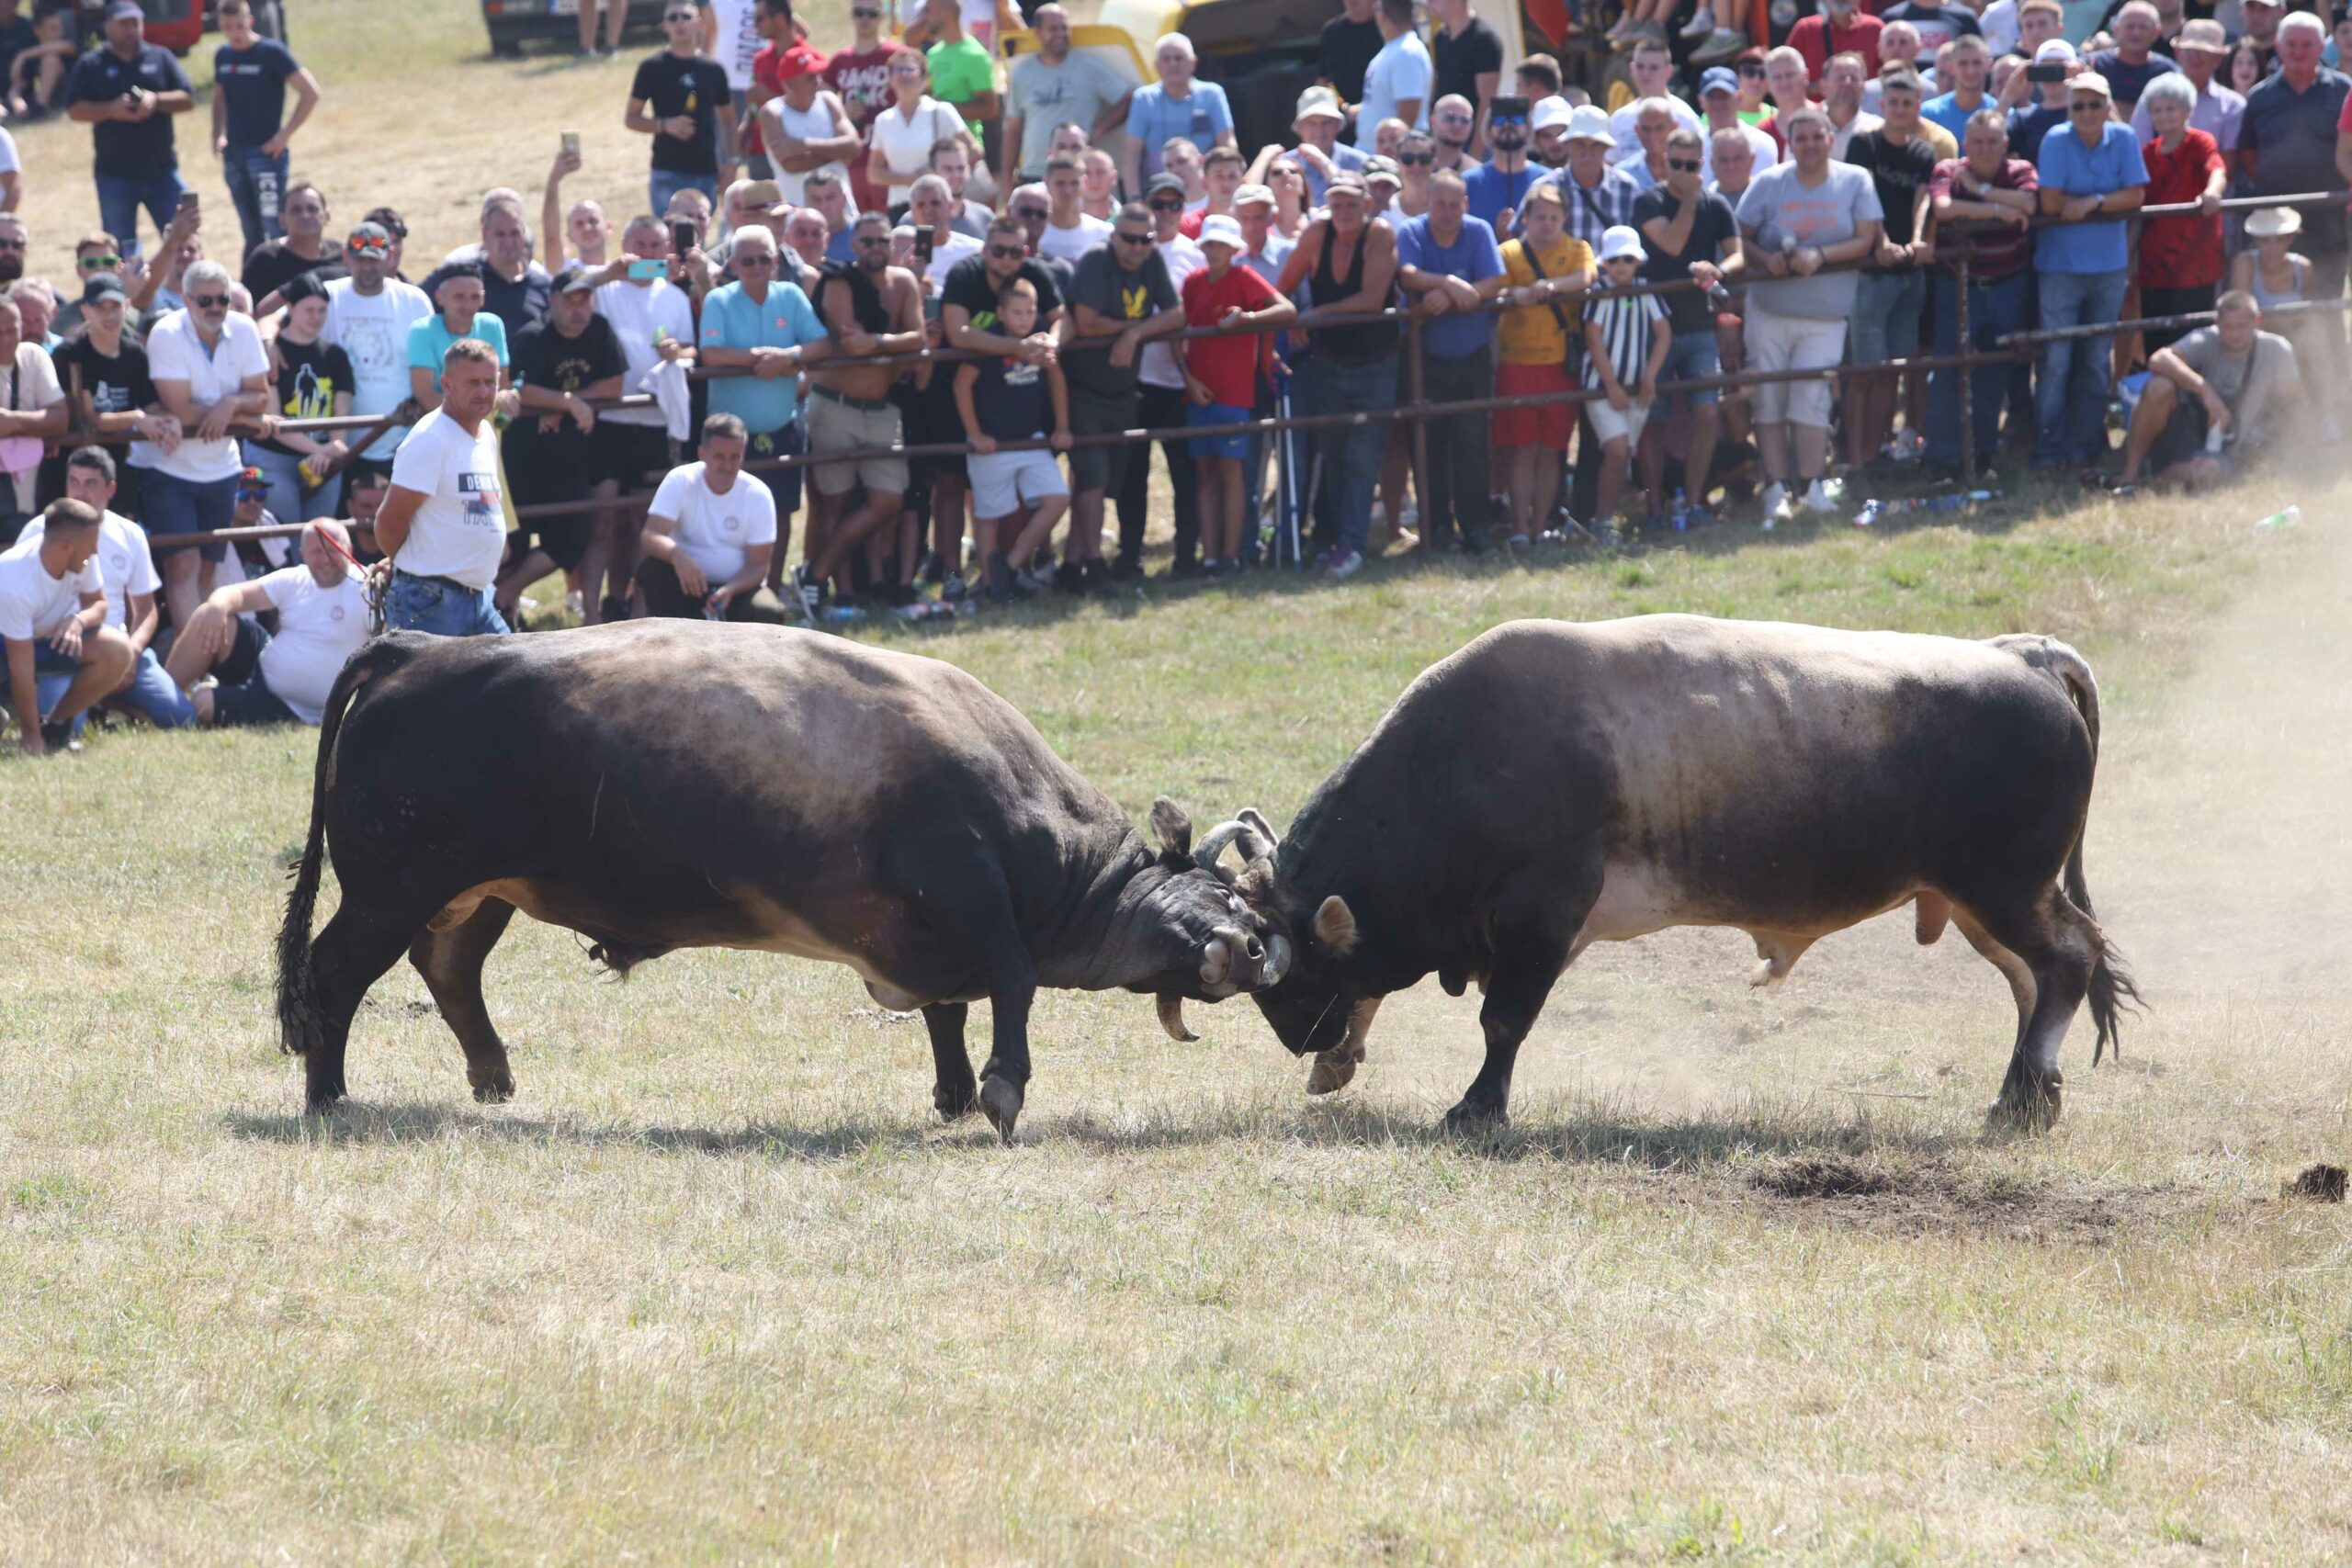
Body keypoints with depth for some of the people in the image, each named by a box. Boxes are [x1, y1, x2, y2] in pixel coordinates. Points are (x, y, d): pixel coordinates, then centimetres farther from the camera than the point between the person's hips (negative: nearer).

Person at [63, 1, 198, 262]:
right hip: (115, 173, -1)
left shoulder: (160, 58, 8)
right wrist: (110, 109, -19)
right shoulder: (91, 65, 3)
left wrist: (156, 100, -16)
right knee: (120, 248, 4)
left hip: (161, 170, 1)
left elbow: (188, 99, 3)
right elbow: (75, 110, -3)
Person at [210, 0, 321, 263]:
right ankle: (249, 281, 17)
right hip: (234, 153, 6)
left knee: (273, 227, -12)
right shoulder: (223, 55, 10)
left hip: (265, 152, -6)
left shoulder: (272, 52, -8)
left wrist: (285, 134, -13)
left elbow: (310, 92, -11)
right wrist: (218, 135, 9)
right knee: (251, 232, 12)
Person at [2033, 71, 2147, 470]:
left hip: (2109, 266, 3)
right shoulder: (2057, 141, -10)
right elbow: (2051, 203, -16)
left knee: (2096, 361, 8)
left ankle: (2084, 445, 16)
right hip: (2060, 265, -3)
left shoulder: (2122, 139, -1)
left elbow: (2136, 196, -5)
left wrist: (2092, 202, -18)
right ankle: (2048, 448, 2)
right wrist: (2109, 202, -8)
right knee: (2056, 362, -5)